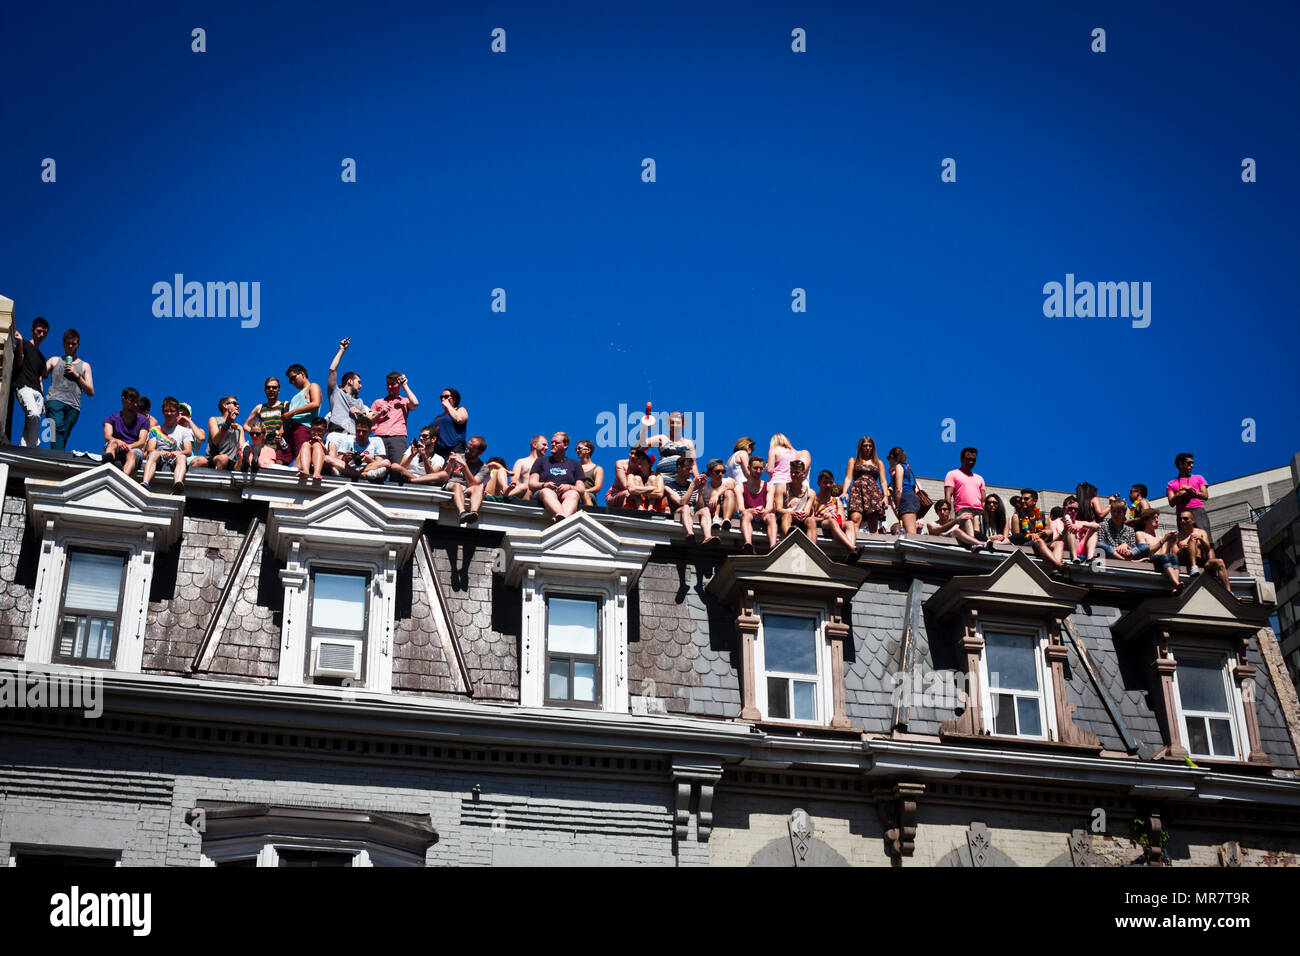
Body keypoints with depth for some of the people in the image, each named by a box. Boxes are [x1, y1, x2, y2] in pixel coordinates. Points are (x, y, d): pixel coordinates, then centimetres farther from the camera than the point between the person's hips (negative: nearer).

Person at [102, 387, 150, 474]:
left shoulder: (143, 420, 20)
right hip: (116, 451, 0)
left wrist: (129, 446, -19)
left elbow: (142, 442, 4)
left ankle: (123, 476, -68)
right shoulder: (112, 418, 19)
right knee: (112, 442, -32)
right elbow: (107, 437, 0)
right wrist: (118, 441, -25)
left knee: (132, 453, -35)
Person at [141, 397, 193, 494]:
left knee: (182, 457, -36)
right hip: (159, 461, 1)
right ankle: (145, 484, -61)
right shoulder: (155, 430, 26)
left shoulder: (185, 431, 24)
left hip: (175, 460, -1)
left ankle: (177, 485, -69)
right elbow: (150, 449, 8)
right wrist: (161, 452, -16)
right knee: (154, 454, -34)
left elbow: (189, 451, 7)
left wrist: (178, 453, -17)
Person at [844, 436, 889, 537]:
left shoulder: (878, 463, 24)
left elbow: (883, 482, 17)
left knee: (873, 526, -7)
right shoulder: (853, 461, 20)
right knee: (855, 519, -24)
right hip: (857, 492, -2)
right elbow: (848, 478, 10)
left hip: (874, 493, 2)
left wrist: (885, 496, 1)